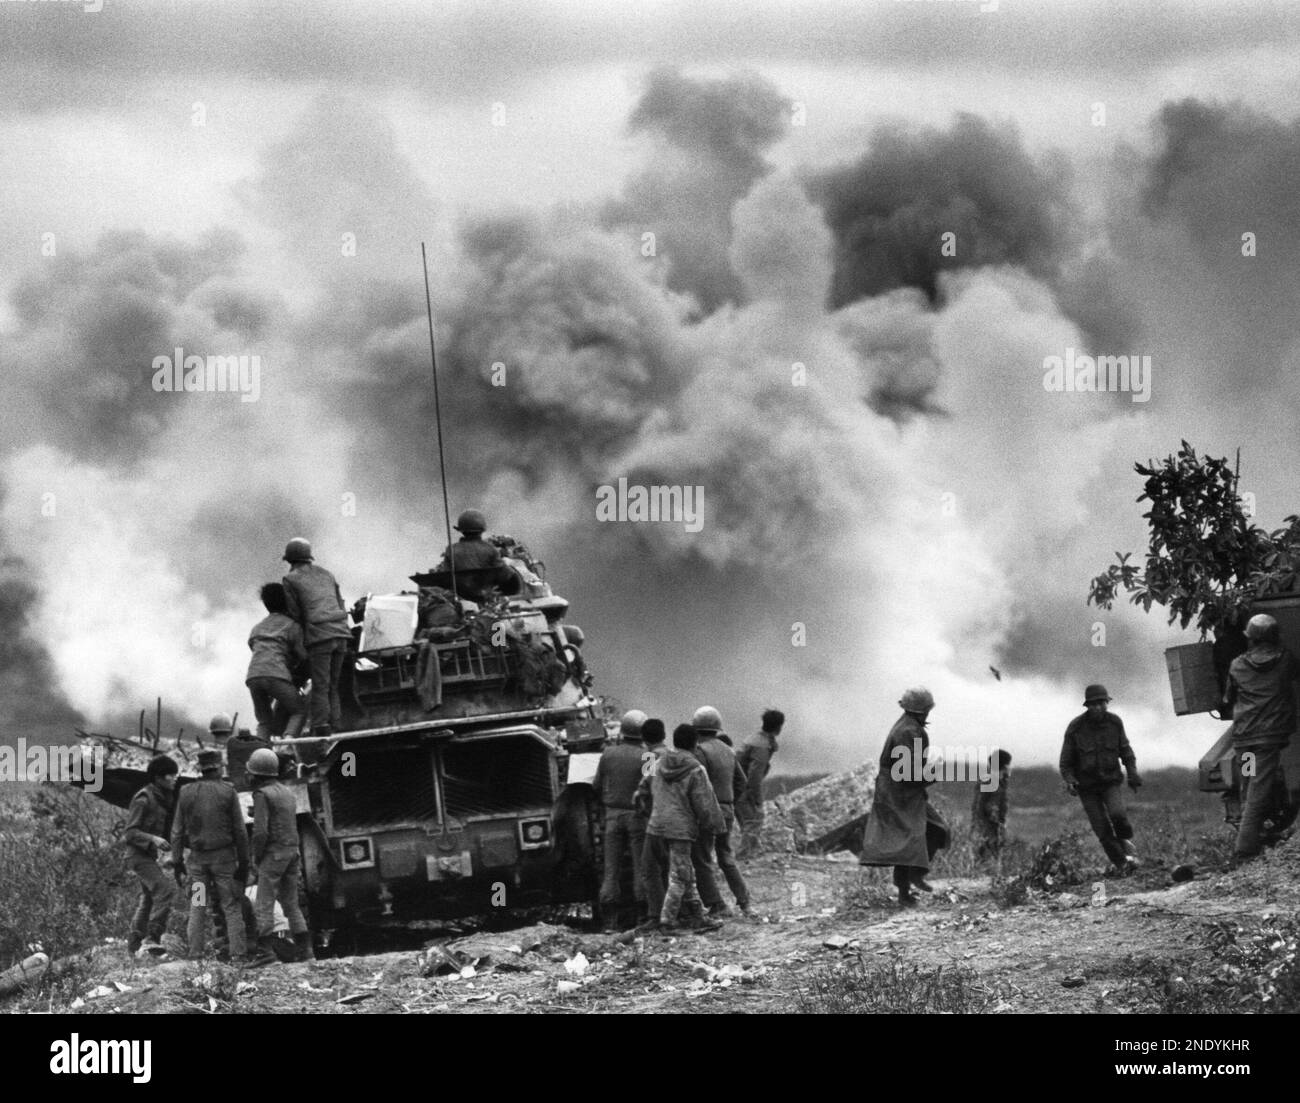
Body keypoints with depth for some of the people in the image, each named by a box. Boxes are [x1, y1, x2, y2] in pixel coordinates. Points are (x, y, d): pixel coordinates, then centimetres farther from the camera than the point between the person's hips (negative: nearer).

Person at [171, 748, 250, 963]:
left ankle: (195, 954, 4)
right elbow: (239, 831, -6)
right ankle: (237, 955, -6)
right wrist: (243, 862, -1)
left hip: (197, 857, 2)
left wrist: (177, 861, 10)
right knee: (232, 908, 0)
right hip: (224, 856, -2)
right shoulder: (228, 792, -5)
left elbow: (177, 830, 4)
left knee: (197, 908, 9)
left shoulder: (186, 793, 3)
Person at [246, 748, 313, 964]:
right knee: (291, 904, 13)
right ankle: (305, 950, 10)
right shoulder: (286, 792, 15)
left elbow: (260, 831, -19)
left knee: (264, 905, -6)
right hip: (292, 851, 8)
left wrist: (256, 856, -6)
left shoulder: (262, 794, -12)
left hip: (273, 854, -8)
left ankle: (266, 951, -14)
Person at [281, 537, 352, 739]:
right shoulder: (326, 575, 24)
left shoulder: (291, 580, 6)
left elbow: (295, 614, 3)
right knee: (333, 687, 10)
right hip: (340, 633, 5)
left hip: (319, 635, -5)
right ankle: (336, 729, 2)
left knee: (320, 687, -7)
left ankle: (321, 730, -15)